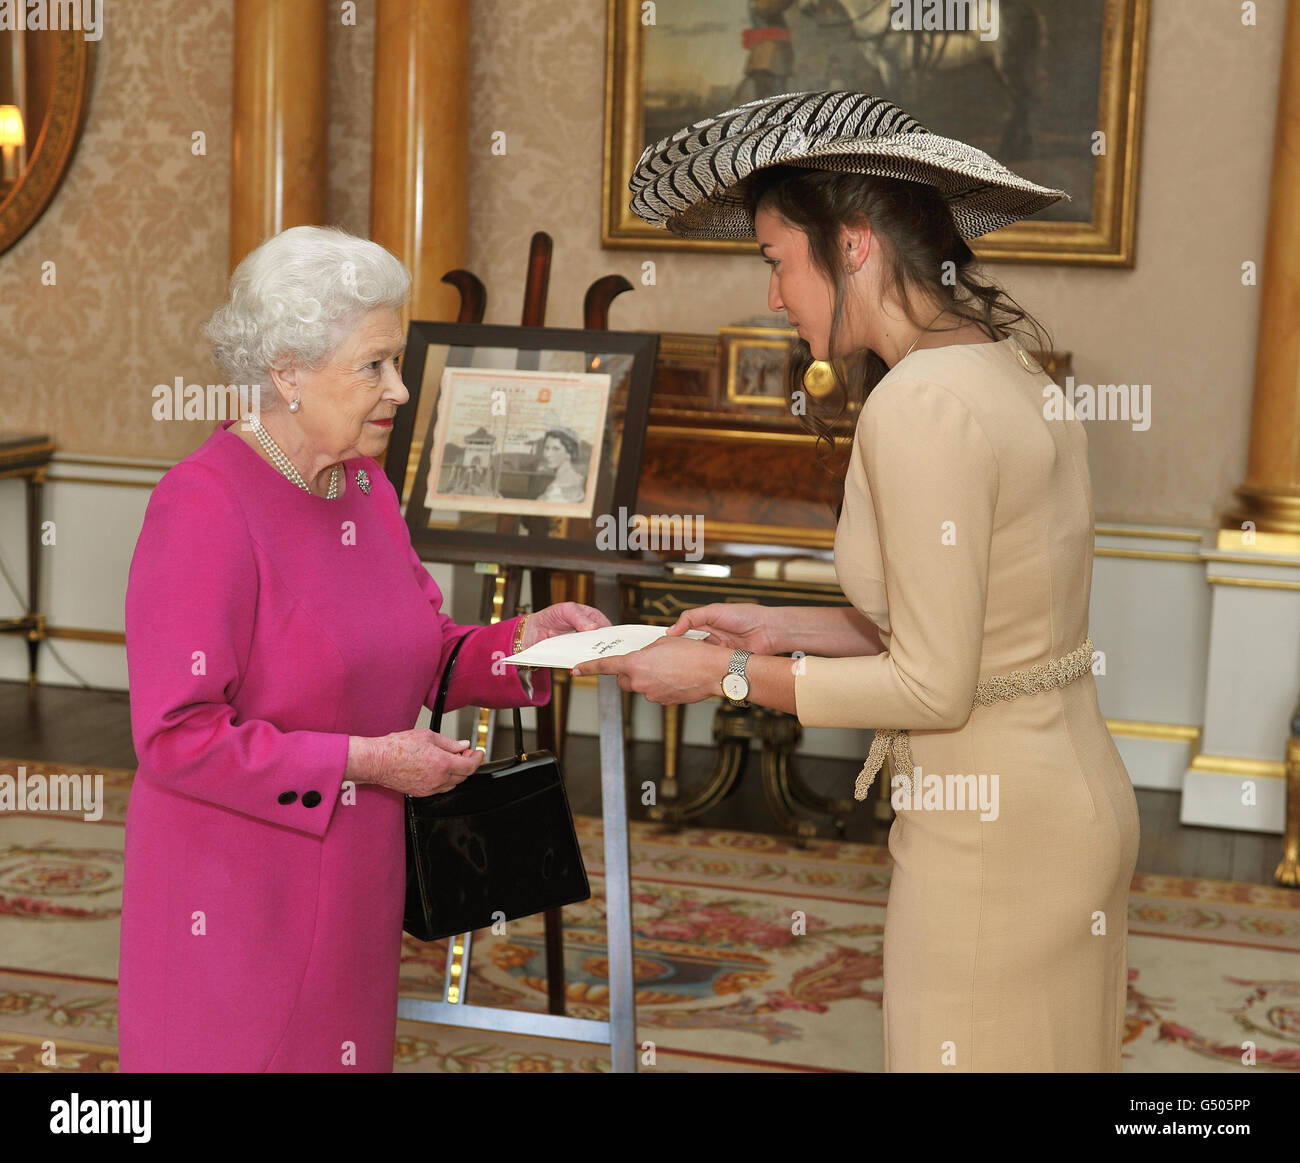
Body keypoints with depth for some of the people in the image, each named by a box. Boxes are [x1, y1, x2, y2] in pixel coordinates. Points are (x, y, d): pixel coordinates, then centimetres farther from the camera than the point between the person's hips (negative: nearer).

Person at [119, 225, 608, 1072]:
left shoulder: (365, 485, 7)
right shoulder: (204, 505, -19)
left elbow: (424, 658, 13)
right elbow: (178, 737, -22)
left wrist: (523, 640, -5)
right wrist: (365, 761, -21)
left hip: (352, 879, 7)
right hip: (237, 888, -7)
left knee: (347, 1048, 14)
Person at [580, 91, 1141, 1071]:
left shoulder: (921, 404, -21)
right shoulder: (1013, 371, 7)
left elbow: (932, 687, -20)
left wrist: (726, 677, -10)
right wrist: (783, 629, 11)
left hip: (994, 837, -9)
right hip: (1074, 797, 9)